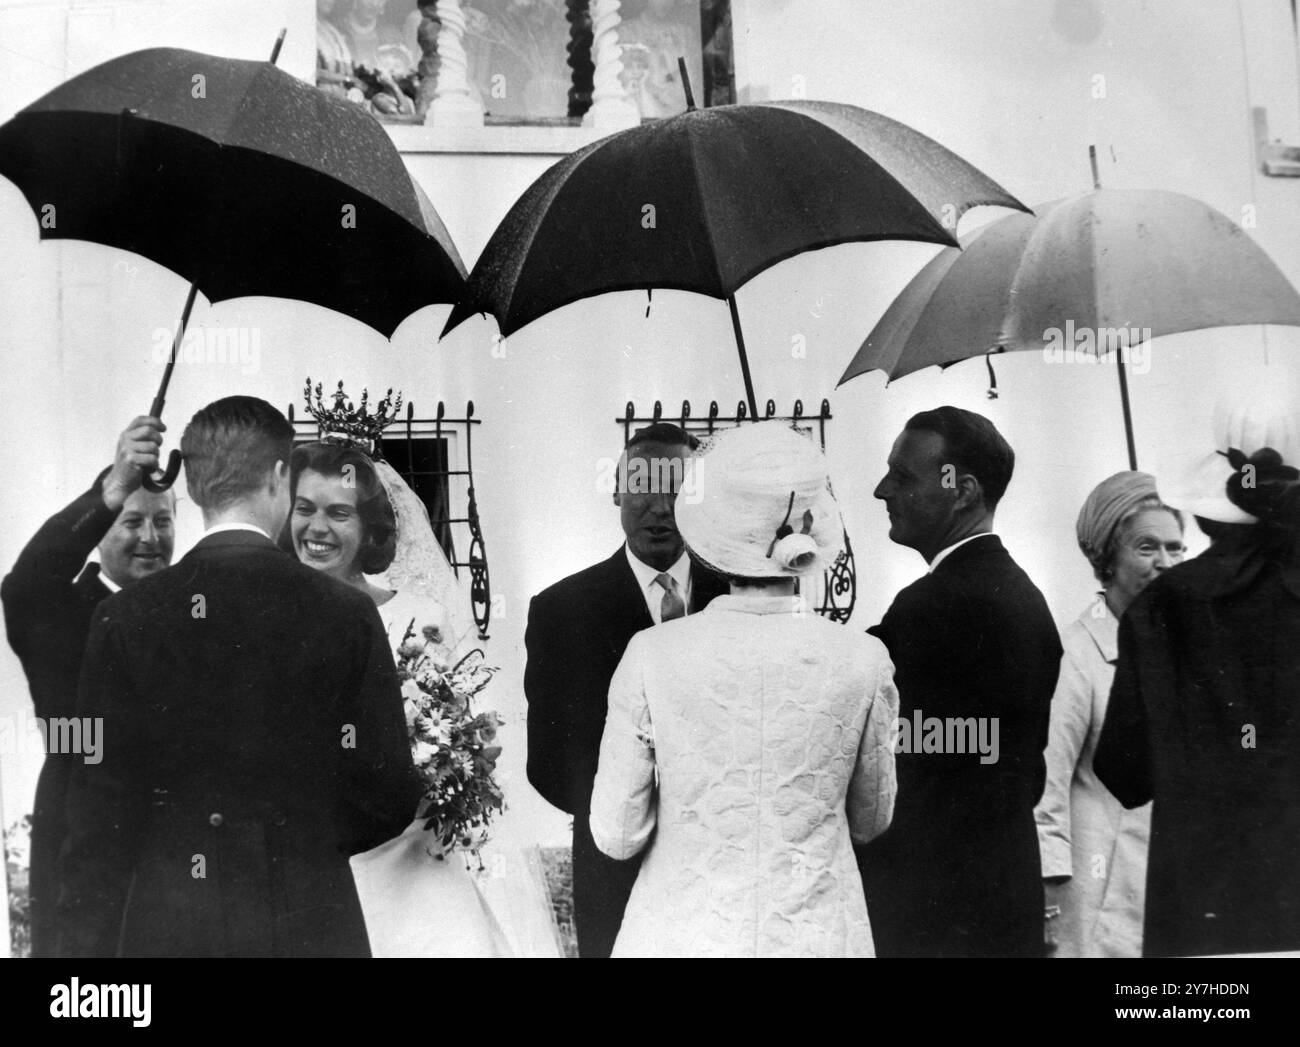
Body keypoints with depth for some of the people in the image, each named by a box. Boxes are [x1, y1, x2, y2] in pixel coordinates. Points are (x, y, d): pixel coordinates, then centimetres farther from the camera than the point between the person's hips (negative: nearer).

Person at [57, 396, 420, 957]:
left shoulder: (124, 617, -4)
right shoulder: (346, 613, -6)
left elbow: (98, 810, -2)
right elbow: (387, 796, -4)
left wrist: (84, 942, 5)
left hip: (163, 927, 1)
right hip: (308, 925, -1)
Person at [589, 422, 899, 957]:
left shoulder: (652, 657, -16)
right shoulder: (863, 662, -12)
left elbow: (616, 835, -8)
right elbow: (870, 821, 2)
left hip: (682, 934, -1)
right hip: (817, 933, 1)